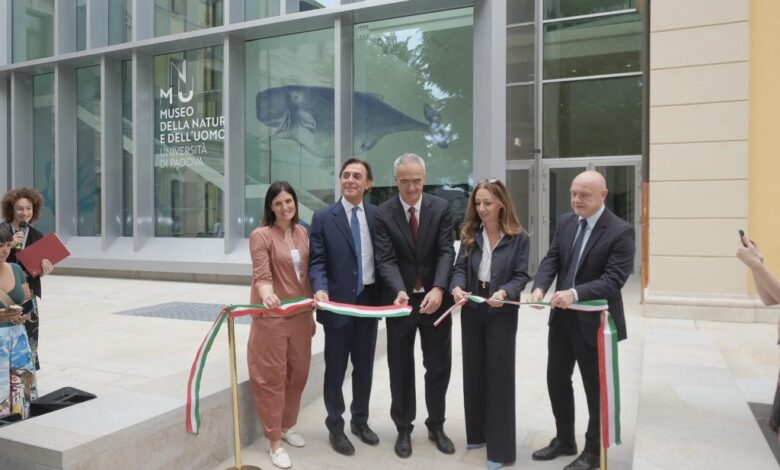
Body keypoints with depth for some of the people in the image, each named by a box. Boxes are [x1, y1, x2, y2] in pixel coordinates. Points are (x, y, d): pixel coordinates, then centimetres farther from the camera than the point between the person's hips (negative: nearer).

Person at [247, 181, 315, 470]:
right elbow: (262, 275, -18)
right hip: (271, 317, -6)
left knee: (298, 374, 15)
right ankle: (274, 442, 17)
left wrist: (312, 309, 14)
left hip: (300, 315, 6)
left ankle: (286, 426, 36)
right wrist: (267, 294, -40)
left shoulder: (303, 233, 7)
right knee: (272, 378, 4)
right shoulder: (260, 235, -10)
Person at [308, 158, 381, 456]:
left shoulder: (378, 215, 4)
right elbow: (317, 261, -7)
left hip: (369, 300, 3)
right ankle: (335, 427, 24)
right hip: (338, 302, -3)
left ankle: (360, 421, 34)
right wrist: (320, 289, -24)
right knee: (335, 368, 8)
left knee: (364, 366, 16)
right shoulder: (323, 217, -3)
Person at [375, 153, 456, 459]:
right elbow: (386, 259, -13)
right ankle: (403, 429, 26)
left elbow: (446, 252, -9)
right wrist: (399, 291, -30)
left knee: (439, 367, 12)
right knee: (401, 369, 10)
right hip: (400, 299, -1)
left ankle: (436, 426, 31)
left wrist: (438, 289, -24)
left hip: (435, 298, 1)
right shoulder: (383, 213, -5)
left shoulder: (441, 208, -2)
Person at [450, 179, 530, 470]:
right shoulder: (470, 234, 2)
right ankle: (478, 432, 31)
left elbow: (521, 276, -10)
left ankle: (500, 446, 14)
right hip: (471, 311, 4)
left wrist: (504, 293, -29)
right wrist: (457, 288, -24)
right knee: (473, 370, 13)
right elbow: (460, 267, -3)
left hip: (502, 313, -4)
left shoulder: (518, 238, -7)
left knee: (499, 374, 2)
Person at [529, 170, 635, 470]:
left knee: (596, 387, 10)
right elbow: (551, 260, 2)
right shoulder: (565, 222, 4)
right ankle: (564, 440, 36)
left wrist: (575, 293, -36)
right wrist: (540, 287, -18)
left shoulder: (620, 231, -16)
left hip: (594, 321, -6)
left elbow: (613, 280, -22)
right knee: (556, 379, 16)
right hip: (562, 316, 6)